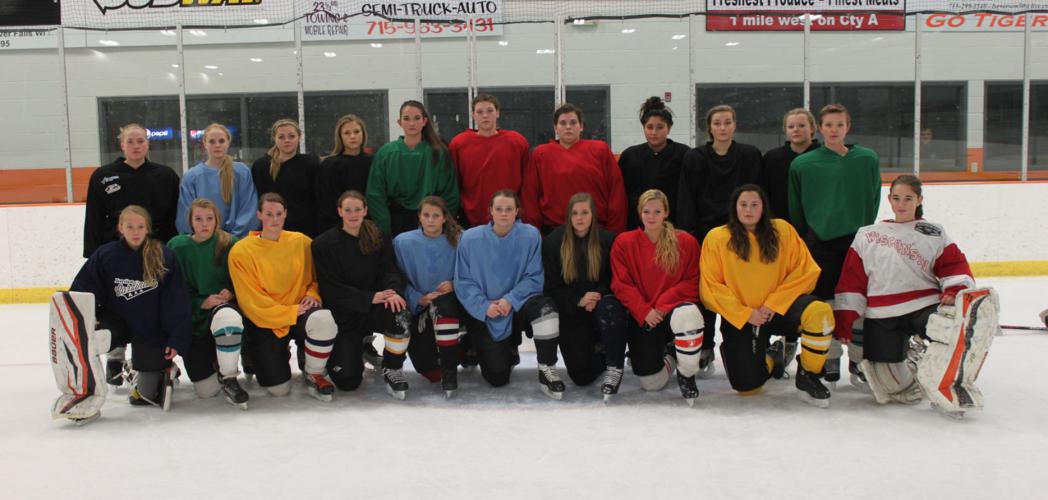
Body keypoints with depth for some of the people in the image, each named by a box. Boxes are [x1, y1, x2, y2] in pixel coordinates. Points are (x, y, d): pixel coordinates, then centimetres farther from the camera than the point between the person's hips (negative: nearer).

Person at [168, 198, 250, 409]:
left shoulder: (230, 244, -3)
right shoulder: (177, 247, -2)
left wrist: (231, 293, -17)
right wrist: (201, 303, -15)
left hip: (225, 306, -1)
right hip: (192, 317, 1)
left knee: (227, 317, -43)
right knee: (207, 390, -6)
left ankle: (228, 377, -21)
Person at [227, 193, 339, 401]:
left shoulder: (301, 241, 0)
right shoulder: (241, 251, -9)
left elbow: (316, 276, 13)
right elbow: (251, 300, -12)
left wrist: (312, 294, -9)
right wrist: (290, 313, -19)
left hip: (299, 312, 2)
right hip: (264, 322, -2)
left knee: (323, 320, -35)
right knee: (278, 388, -11)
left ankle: (314, 374, -8)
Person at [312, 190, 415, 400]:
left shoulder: (379, 239, 4)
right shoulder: (324, 244, -7)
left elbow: (391, 271, -3)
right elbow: (331, 289, -13)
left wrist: (393, 291, -28)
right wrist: (370, 298, -24)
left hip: (374, 311, 2)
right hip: (342, 316, -2)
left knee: (400, 312, -33)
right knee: (348, 381, -13)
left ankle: (392, 369, -10)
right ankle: (356, 351, 25)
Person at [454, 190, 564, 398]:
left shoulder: (530, 236, -9)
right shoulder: (470, 238, -8)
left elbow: (533, 278, -9)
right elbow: (463, 282, -8)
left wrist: (510, 299, -22)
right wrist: (484, 306, -20)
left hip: (518, 305, 0)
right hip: (483, 314, 0)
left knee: (544, 307, -35)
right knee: (497, 378, -11)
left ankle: (546, 370, -15)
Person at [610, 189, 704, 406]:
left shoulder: (686, 242, 0)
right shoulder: (624, 242, 2)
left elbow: (692, 282, -4)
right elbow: (621, 285, -4)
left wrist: (664, 304, -17)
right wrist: (644, 311, -16)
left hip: (673, 309, -1)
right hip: (642, 319, 1)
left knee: (688, 314, -41)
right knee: (652, 384, -9)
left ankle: (687, 374, -15)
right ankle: (668, 359, 30)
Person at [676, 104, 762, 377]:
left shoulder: (750, 156, 4)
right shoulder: (694, 158, 3)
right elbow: (686, 201, 0)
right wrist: (689, 236, -7)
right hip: (704, 233, 0)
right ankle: (705, 351, 12)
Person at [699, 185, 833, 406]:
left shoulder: (782, 230, -1)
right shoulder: (717, 238, -4)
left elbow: (806, 271, -4)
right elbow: (711, 287, -7)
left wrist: (774, 304, -12)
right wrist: (745, 313, -14)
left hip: (778, 310, 1)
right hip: (739, 319, -1)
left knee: (820, 312, -30)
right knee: (747, 385, -12)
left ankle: (808, 376, -7)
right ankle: (770, 358, 25)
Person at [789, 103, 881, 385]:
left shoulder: (868, 160, 3)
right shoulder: (802, 164, 1)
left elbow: (873, 201, 8)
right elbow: (796, 210, 6)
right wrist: (804, 242, 5)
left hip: (858, 241, 1)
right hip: (820, 243, -1)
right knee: (824, 304, 3)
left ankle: (859, 361, 16)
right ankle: (830, 362, 16)